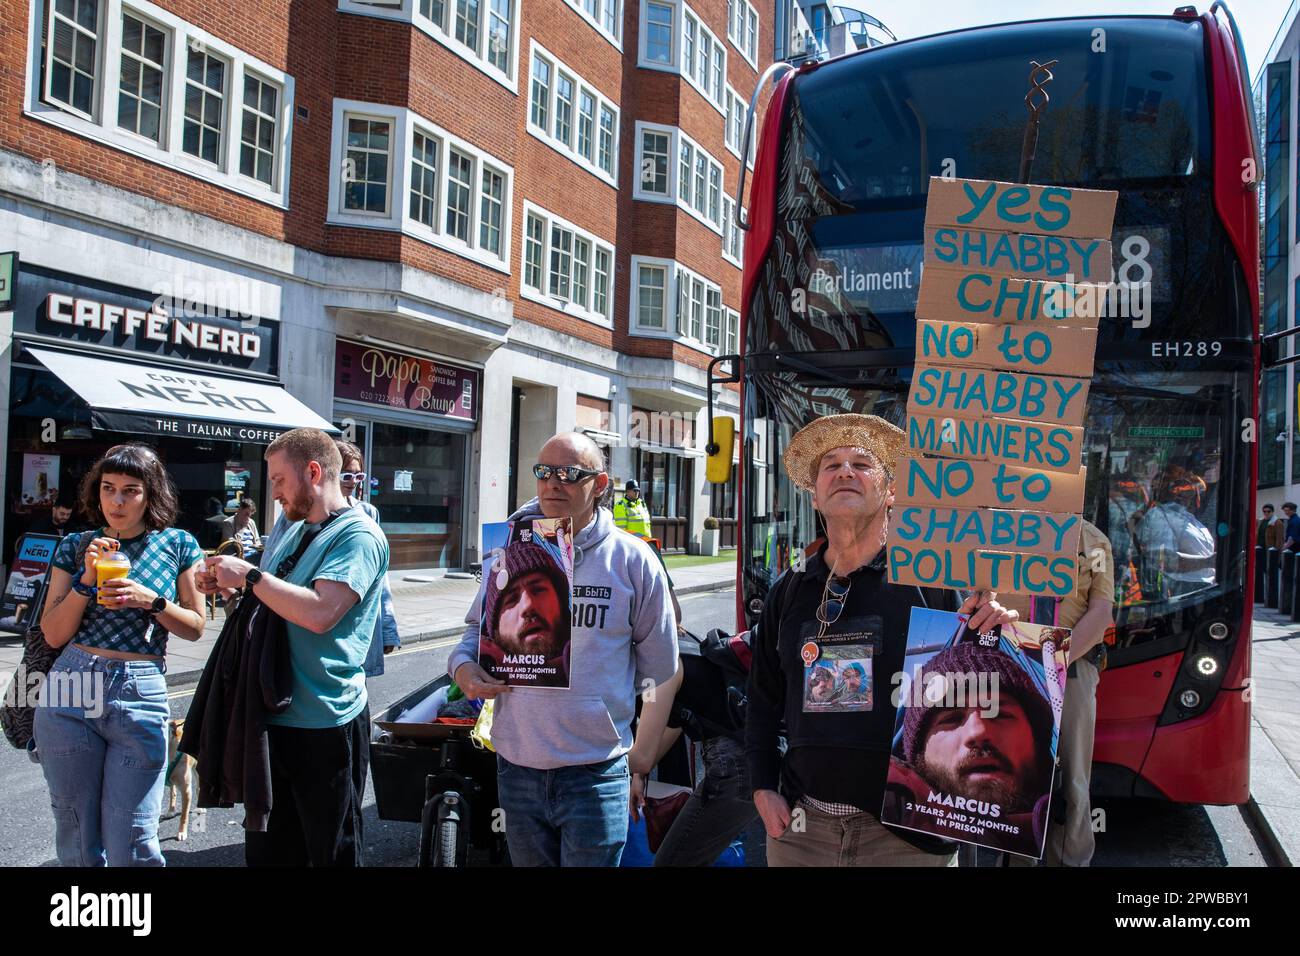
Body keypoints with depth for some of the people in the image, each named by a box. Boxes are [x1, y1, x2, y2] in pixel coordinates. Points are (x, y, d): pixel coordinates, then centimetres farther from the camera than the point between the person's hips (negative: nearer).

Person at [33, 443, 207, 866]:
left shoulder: (178, 545, 4)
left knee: (131, 846, -2)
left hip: (140, 694, -2)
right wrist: (86, 580, -8)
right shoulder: (76, 546, 8)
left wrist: (152, 601, -11)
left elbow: (195, 626, 6)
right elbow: (53, 634, 5)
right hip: (72, 690, 2)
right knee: (76, 839, 11)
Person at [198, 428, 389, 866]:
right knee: (266, 850, 19)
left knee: (332, 853, 8)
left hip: (324, 726, -8)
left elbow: (320, 612, -28)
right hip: (274, 717, 8)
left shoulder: (359, 536, -14)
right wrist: (227, 583, 3)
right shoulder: (293, 531, 13)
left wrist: (249, 575, -19)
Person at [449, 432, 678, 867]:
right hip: (517, 764, 4)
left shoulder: (633, 560, -4)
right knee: (527, 861, 19)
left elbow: (659, 666, 5)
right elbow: (479, 626, 16)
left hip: (595, 771, -3)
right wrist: (464, 665, -6)